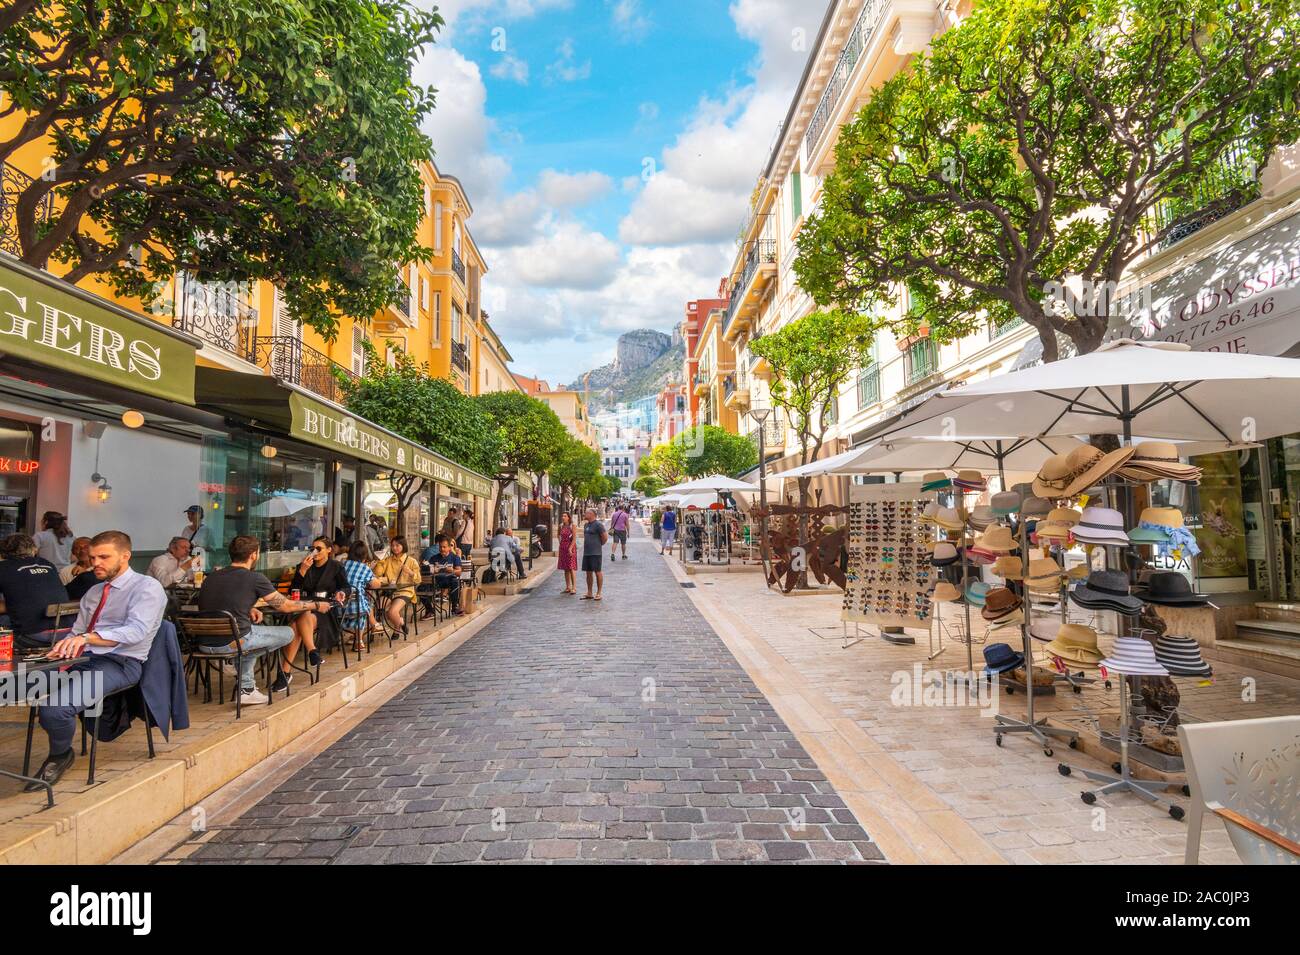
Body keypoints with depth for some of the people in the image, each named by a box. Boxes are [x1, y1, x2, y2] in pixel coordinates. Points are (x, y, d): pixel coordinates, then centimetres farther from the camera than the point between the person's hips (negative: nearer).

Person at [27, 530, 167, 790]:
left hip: (119, 664, -7)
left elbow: (136, 630, -18)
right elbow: (77, 632, 19)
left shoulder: (147, 587, -4)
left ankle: (60, 756, 4)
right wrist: (63, 650, -5)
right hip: (83, 659, 7)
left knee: (55, 707, -28)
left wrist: (87, 637, -31)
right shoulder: (93, 592, 22)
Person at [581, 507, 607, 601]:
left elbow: (605, 537, -12)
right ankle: (589, 593, 18)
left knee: (597, 572, -1)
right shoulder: (586, 525, 15)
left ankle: (599, 593, 5)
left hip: (596, 553, -8)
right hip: (586, 553, 8)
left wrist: (599, 544, 0)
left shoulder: (598, 525, -12)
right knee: (588, 572, 11)